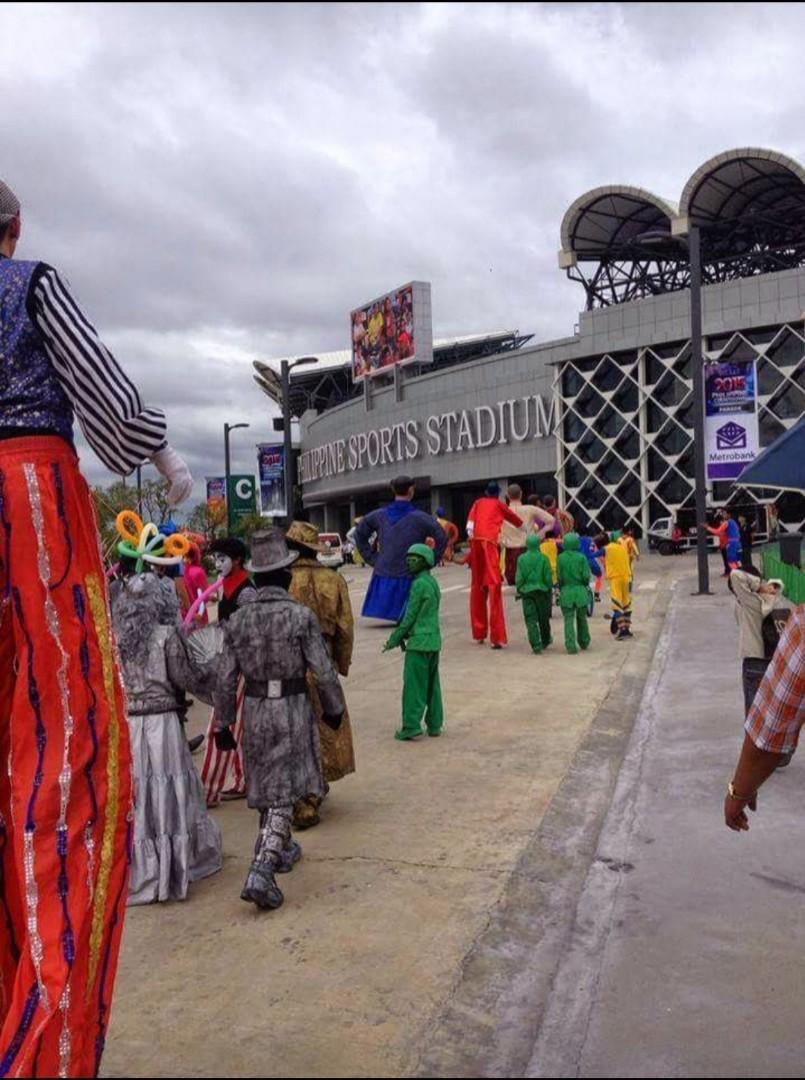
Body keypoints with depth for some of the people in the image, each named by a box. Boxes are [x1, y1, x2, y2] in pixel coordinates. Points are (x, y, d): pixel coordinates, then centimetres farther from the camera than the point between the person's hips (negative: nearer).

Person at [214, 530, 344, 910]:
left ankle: (280, 849, 39)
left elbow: (226, 678, 1)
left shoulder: (237, 620, -2)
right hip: (292, 709, -4)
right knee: (283, 793, 0)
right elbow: (323, 671, -11)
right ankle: (261, 871, -10)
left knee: (265, 785, 21)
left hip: (255, 710, 4)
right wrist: (334, 708, 4)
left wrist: (223, 723, 11)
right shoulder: (301, 616, -13)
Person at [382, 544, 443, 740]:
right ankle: (434, 724, 17)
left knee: (414, 685, -5)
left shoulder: (419, 584, -14)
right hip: (434, 641, 9)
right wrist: (401, 633, 16)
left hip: (419, 641, -9)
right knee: (432, 684, 12)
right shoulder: (433, 582, 13)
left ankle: (411, 726, -4)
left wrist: (394, 639, -5)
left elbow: (411, 615, -13)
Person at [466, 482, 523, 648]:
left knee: (477, 586, 13)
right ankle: (497, 637, -18)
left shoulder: (477, 503, 25)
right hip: (489, 542, -4)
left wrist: (471, 536, 0)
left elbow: (470, 523, 7)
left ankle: (479, 633, 18)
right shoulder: (499, 504, 20)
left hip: (475, 541, 4)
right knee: (494, 586, -9)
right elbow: (516, 519, 35)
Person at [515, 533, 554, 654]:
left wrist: (519, 591, 7)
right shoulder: (543, 558, -7)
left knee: (531, 619, 1)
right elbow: (548, 577, -5)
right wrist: (550, 589, 8)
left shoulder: (521, 559, -5)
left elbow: (519, 578, -5)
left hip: (527, 591, 0)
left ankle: (536, 645, -7)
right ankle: (545, 641, 33)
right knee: (543, 618, 16)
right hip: (541, 590, 0)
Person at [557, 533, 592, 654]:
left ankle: (571, 646, -7)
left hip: (566, 591, -1)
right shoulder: (581, 557, -6)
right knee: (581, 618, 16)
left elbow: (559, 577, -3)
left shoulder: (561, 558, -5)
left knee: (569, 620, 1)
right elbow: (586, 576, -7)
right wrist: (585, 585, 13)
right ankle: (584, 643, 27)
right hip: (580, 590, 1)